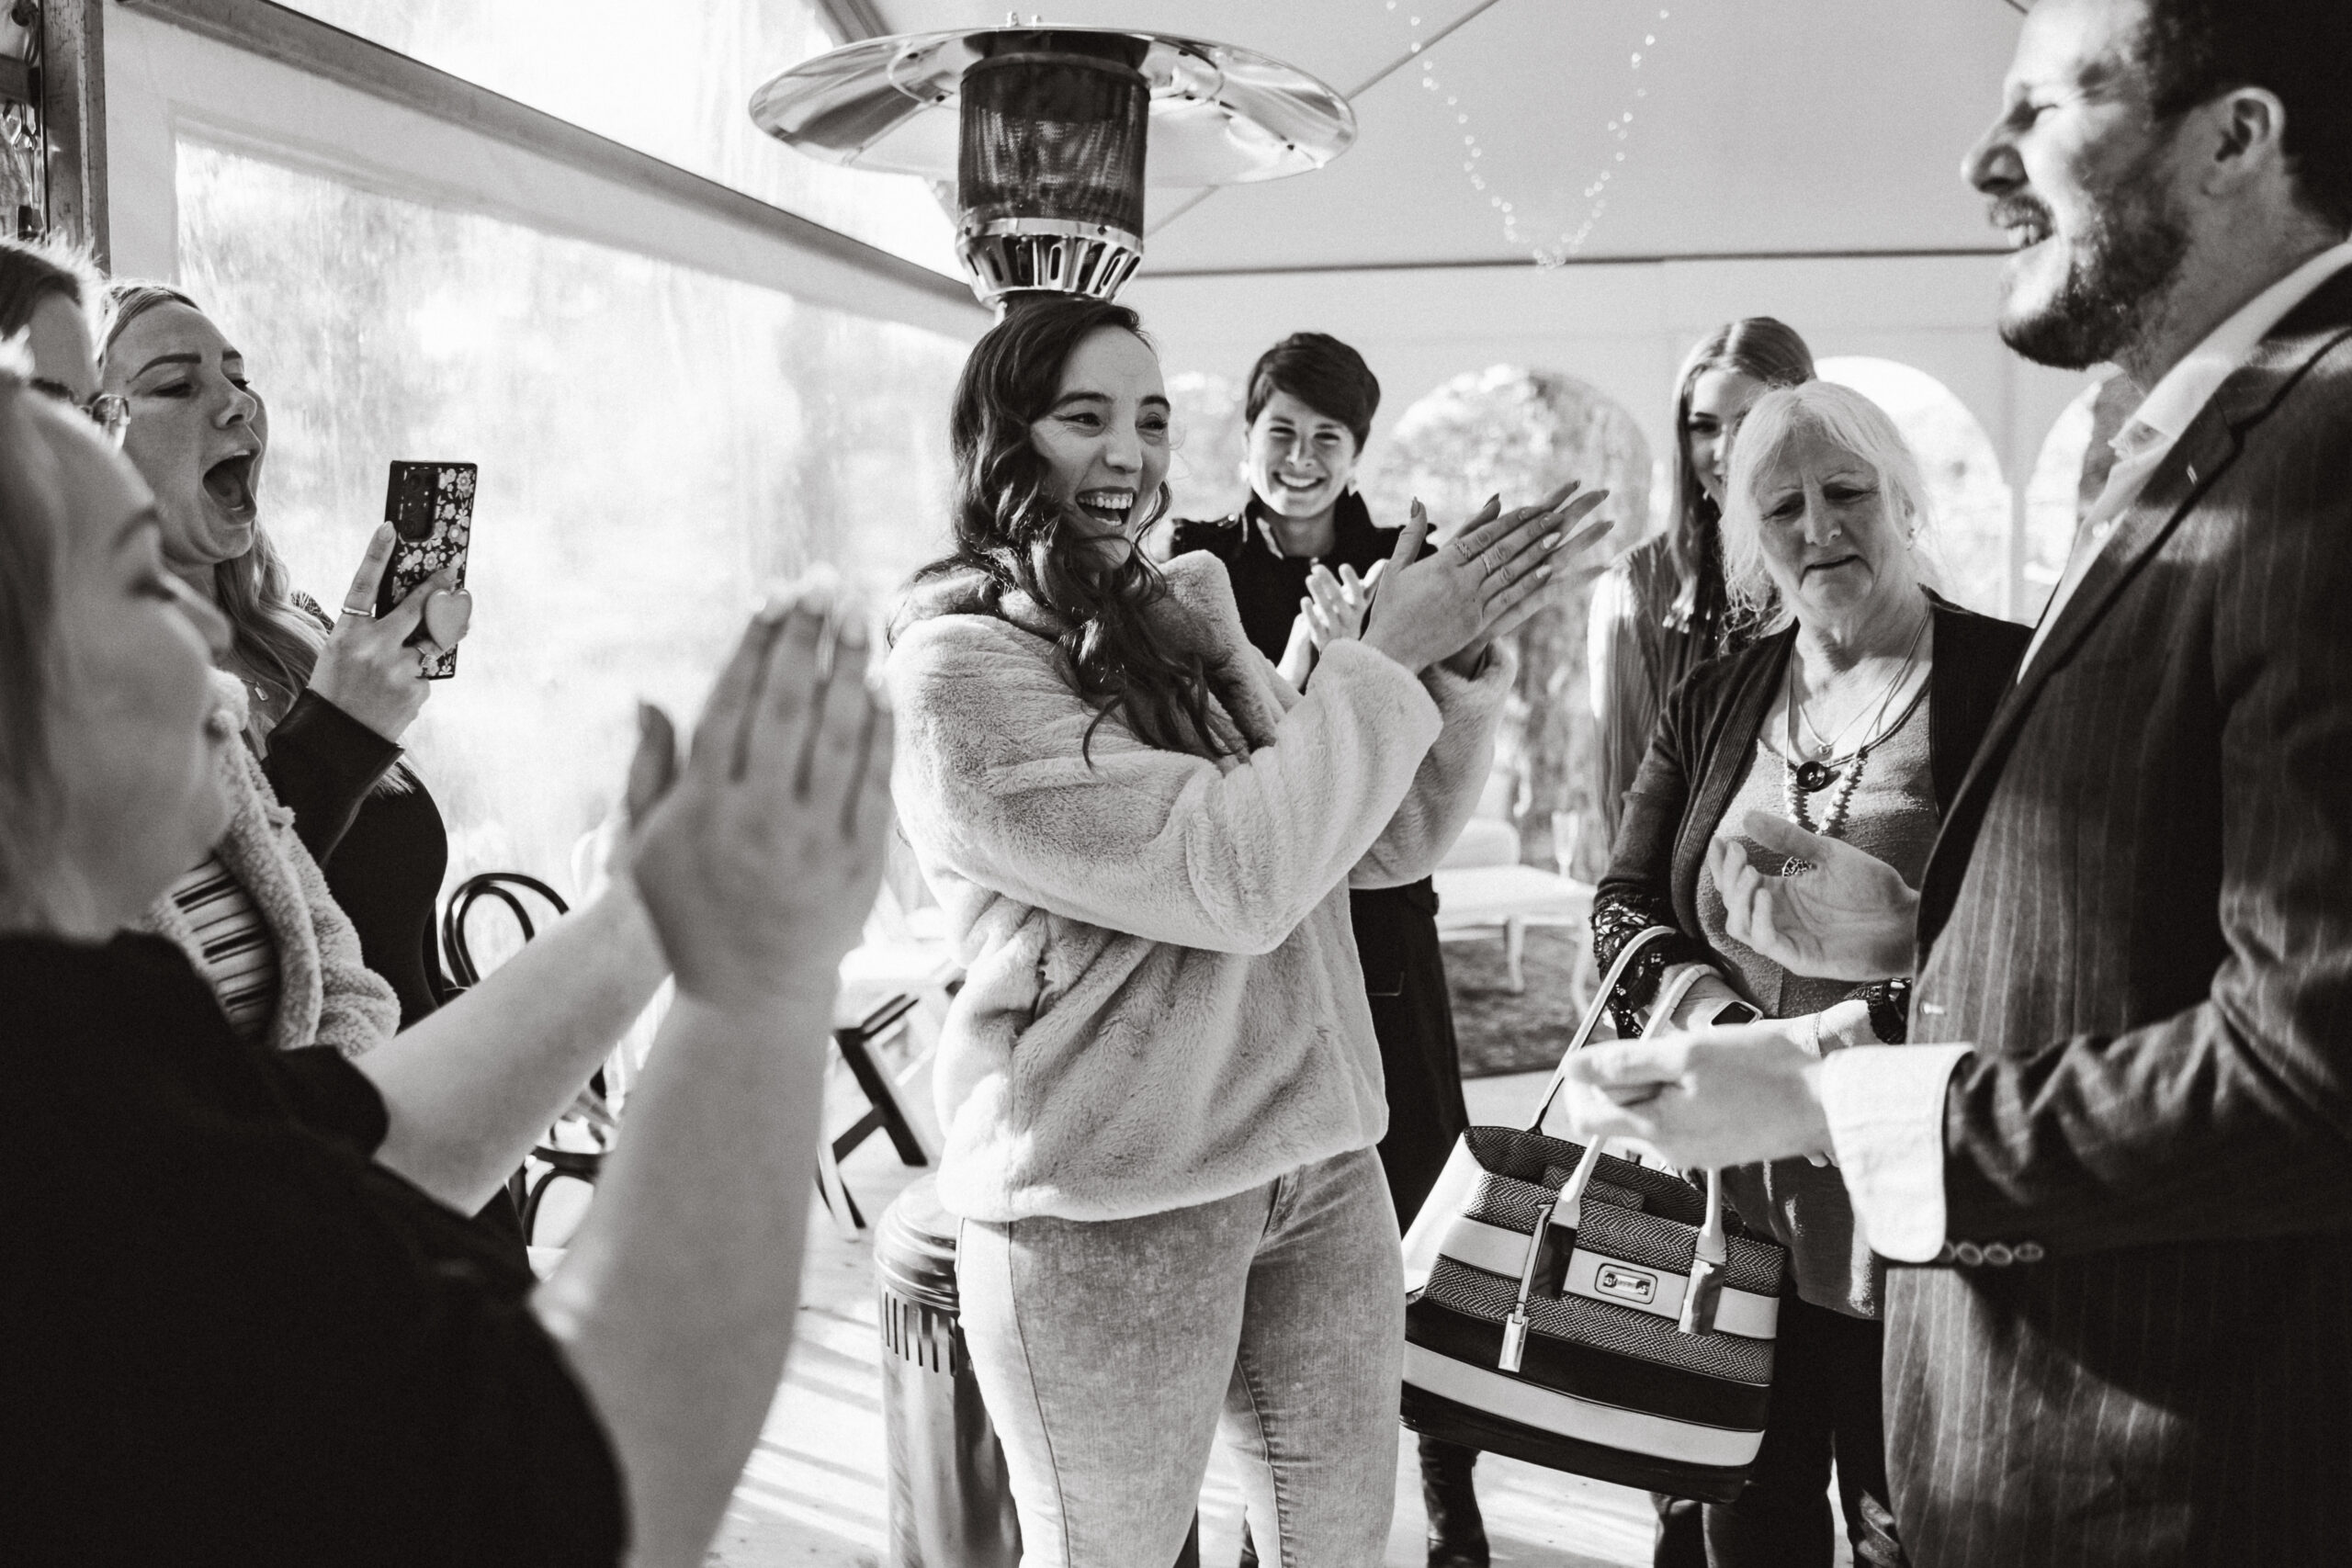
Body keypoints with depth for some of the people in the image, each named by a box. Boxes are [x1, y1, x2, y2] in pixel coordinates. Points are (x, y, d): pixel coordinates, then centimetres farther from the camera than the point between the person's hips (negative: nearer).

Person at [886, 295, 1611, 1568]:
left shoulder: (1187, 619, 8)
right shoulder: (958, 669, -13)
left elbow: (1389, 843, 9)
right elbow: (1231, 874, -21)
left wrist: (1461, 655, -5)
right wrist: (1385, 656, -15)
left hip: (1316, 1165, 6)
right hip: (1112, 1204, -6)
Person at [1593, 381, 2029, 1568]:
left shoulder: (2012, 682, -5)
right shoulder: (1712, 702, 10)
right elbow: (1624, 902, 7)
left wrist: (1848, 1035, -21)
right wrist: (1714, 1016, -11)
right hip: (1729, 1206, 4)